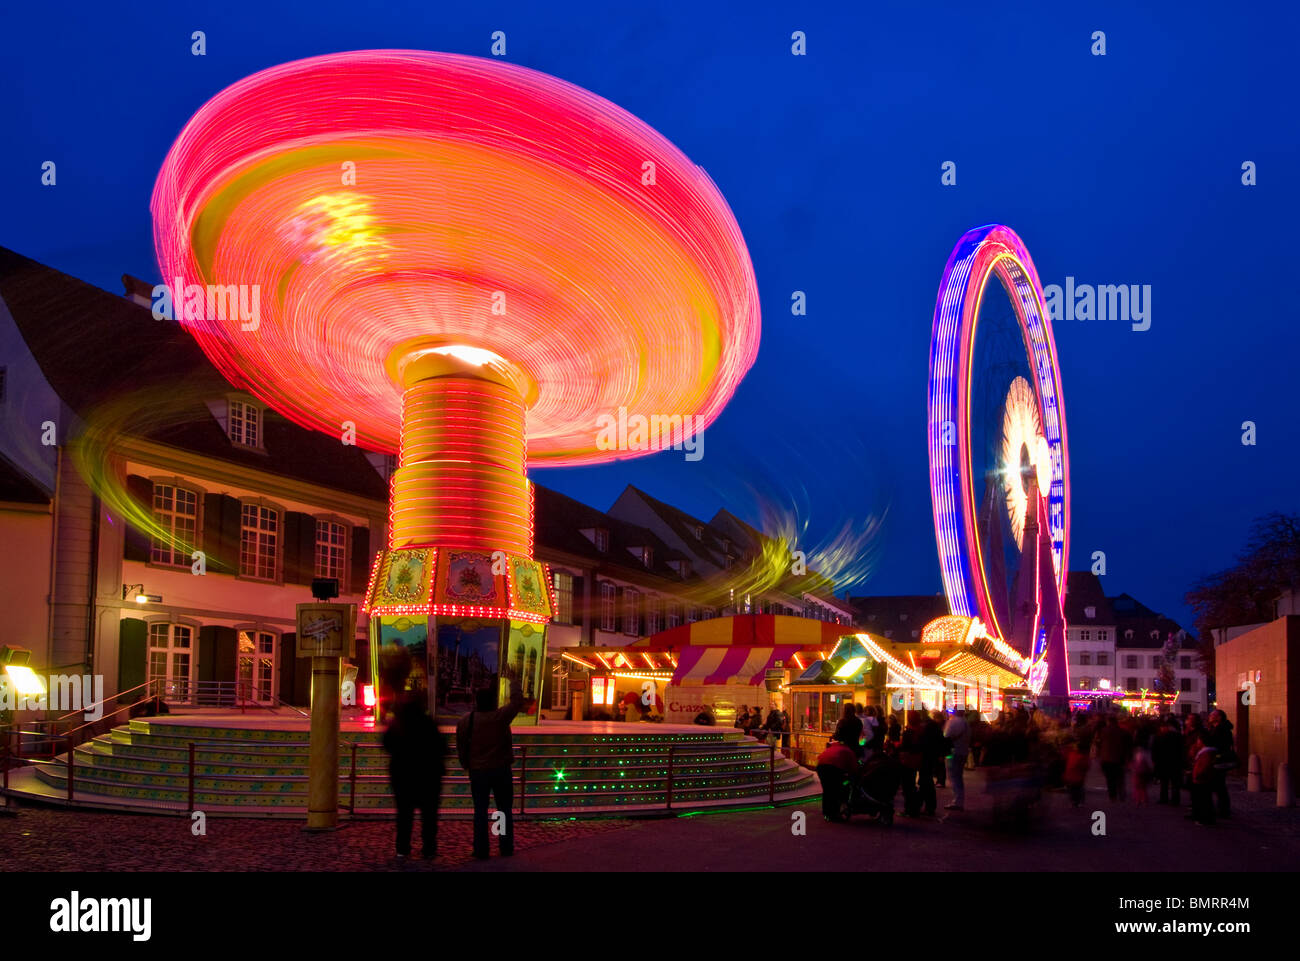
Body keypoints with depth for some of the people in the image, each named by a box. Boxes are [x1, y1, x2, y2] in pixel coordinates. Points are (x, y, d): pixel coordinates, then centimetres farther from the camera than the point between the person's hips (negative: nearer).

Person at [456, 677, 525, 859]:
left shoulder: (465, 721, -2)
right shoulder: (501, 716, -12)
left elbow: (460, 748, 6)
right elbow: (517, 701, -1)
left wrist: (467, 765, 20)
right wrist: (514, 682, 13)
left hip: (477, 771, 2)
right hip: (501, 770, -2)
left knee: (480, 811, 8)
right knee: (505, 810, 9)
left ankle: (481, 849, 7)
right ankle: (506, 848, 11)